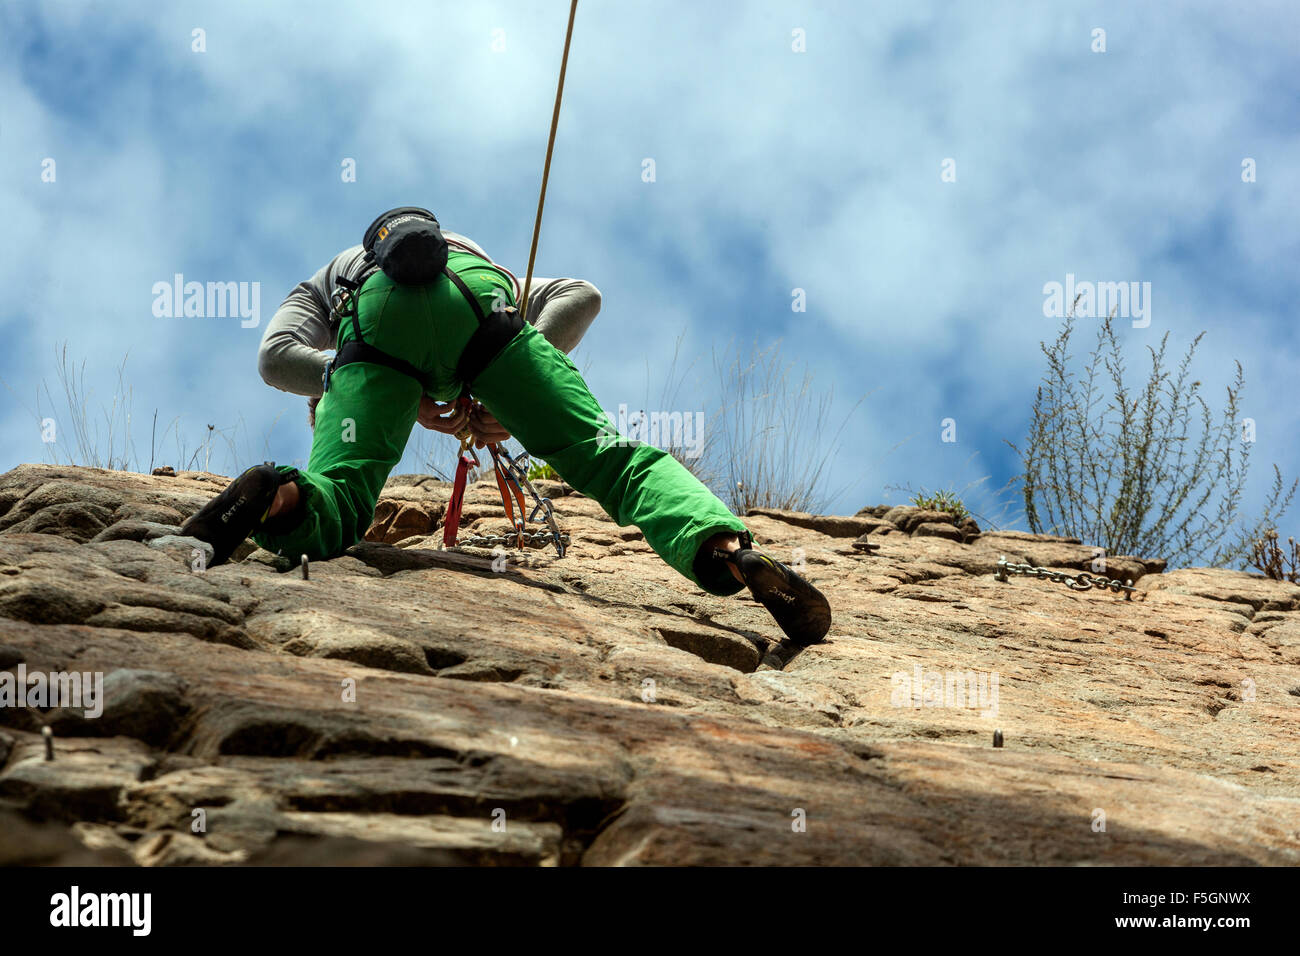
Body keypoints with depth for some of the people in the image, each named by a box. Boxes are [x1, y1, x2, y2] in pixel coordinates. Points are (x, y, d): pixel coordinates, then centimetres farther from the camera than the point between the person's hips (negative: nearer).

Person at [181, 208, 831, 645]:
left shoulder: (324, 280, 46)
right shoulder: (481, 262, 49)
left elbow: (276, 357, 20)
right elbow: (580, 297, 27)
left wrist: (406, 400, 14)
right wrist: (512, 402, 18)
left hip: (378, 312, -1)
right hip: (475, 293, 1)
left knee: (332, 517, -5)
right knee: (608, 458, -4)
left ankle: (275, 500, -41)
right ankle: (727, 549, -30)